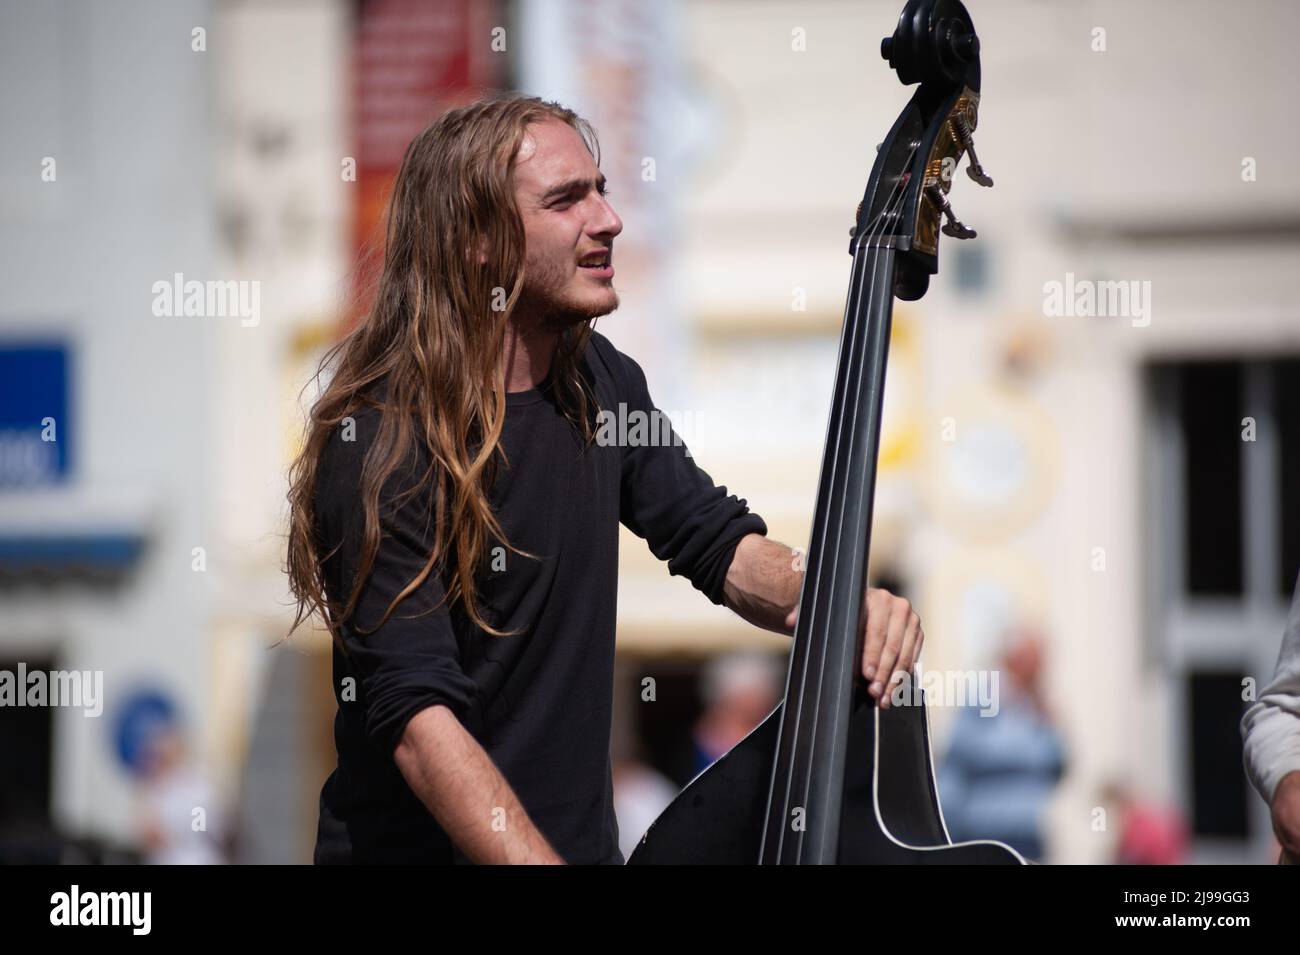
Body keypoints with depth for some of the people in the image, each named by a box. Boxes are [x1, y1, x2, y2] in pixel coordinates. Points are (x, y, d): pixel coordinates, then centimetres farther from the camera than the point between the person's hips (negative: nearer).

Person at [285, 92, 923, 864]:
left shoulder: (599, 381, 5)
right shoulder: (383, 445, -19)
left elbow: (718, 542, 13)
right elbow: (418, 717, -26)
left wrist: (831, 602, -9)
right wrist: (539, 861, -37)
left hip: (584, 833, 6)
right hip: (421, 846, -6)